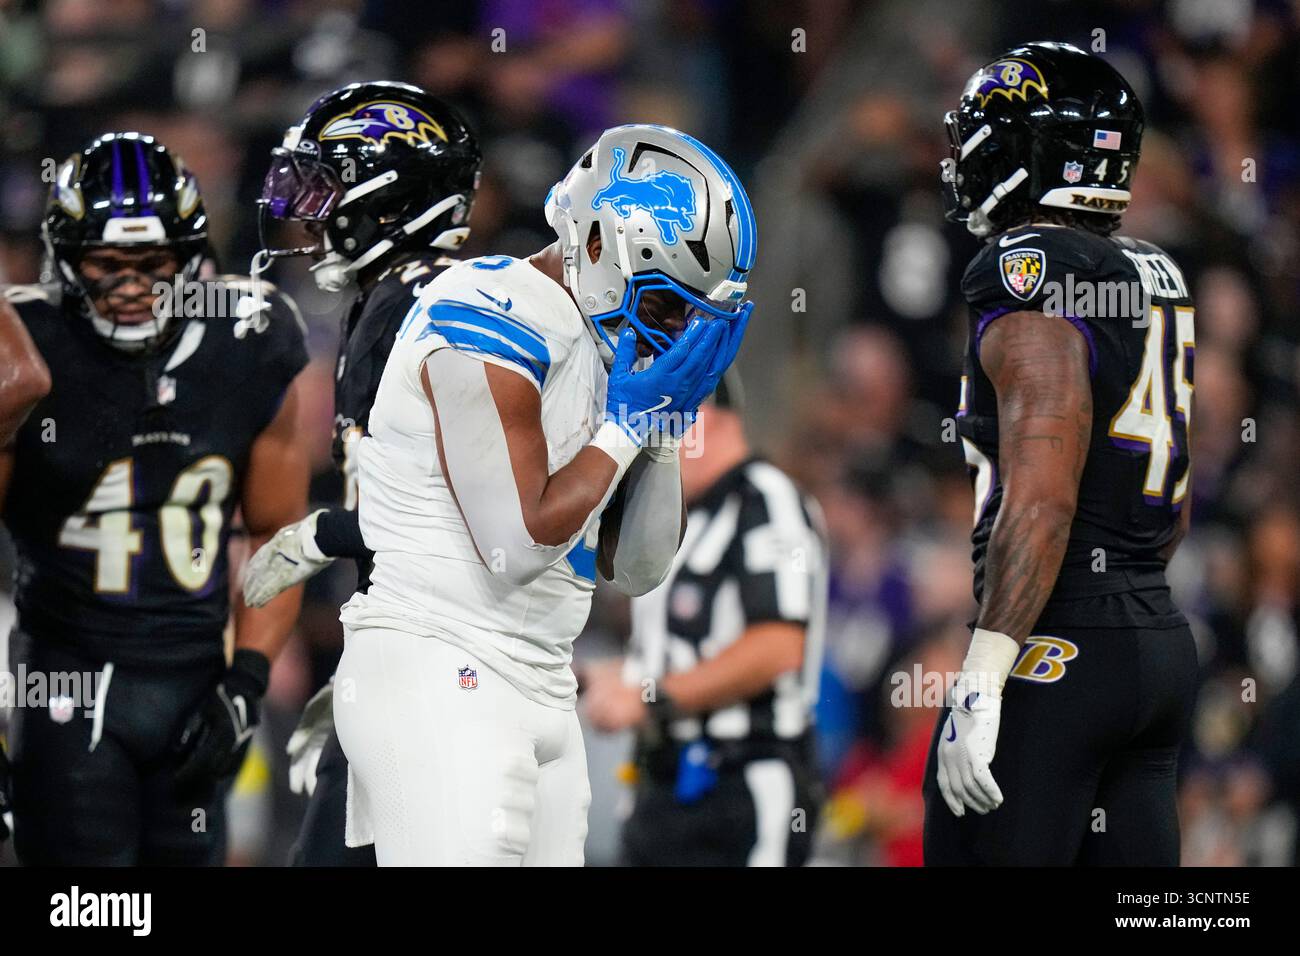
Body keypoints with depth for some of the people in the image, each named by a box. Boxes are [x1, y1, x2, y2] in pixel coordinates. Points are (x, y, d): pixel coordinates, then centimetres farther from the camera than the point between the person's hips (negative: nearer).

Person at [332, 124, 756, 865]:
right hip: (436, 677, -9)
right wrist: (626, 424, -11)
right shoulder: (493, 326, -14)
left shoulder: (605, 347, 14)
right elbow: (518, 546, -21)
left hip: (540, 687, 9)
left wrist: (666, 420, 5)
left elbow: (637, 569, 16)